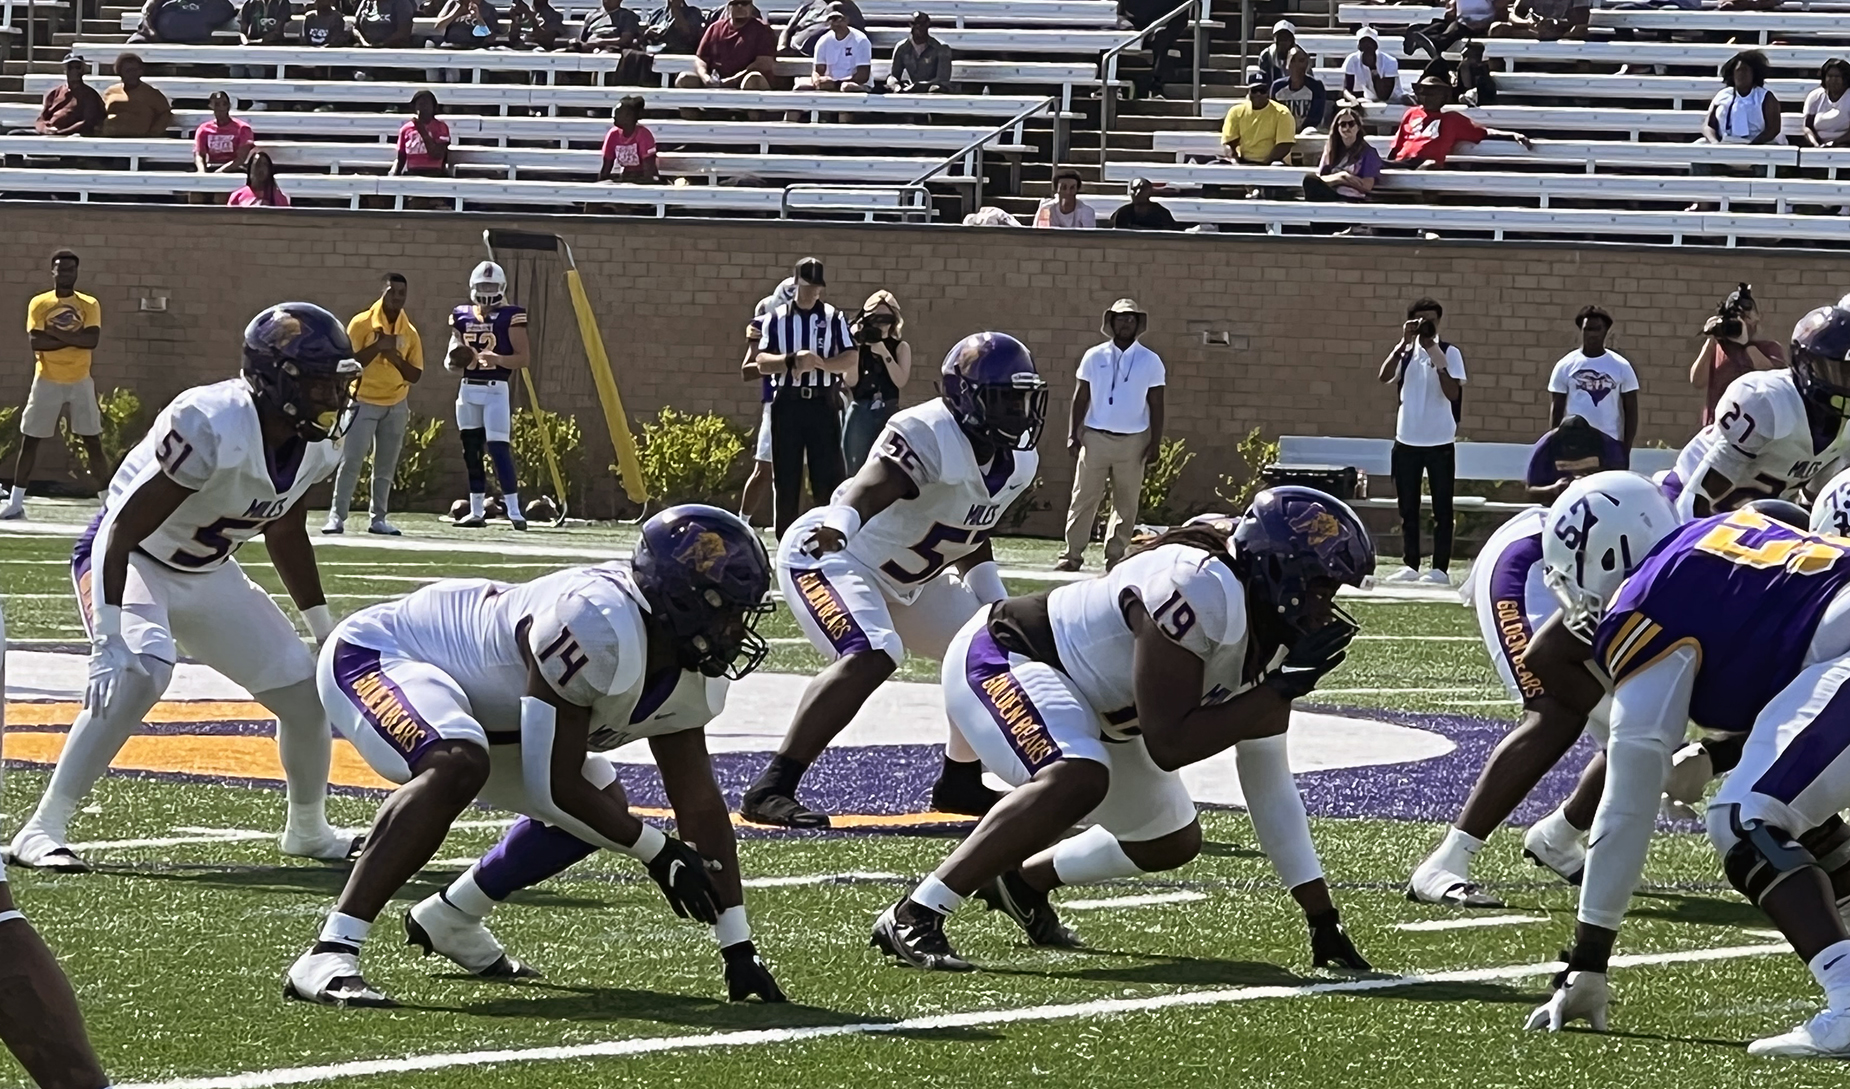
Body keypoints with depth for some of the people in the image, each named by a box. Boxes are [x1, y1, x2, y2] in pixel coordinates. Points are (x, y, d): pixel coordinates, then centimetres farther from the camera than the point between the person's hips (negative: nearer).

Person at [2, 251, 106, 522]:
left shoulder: (89, 305, 1)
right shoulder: (38, 304, 0)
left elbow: (92, 340, -15)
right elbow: (36, 342, -14)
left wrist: (56, 333, -18)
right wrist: (74, 338, -16)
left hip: (80, 382, 0)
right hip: (47, 381, 0)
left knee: (93, 440, -1)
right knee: (29, 440, 1)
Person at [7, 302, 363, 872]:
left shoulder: (315, 447, -8)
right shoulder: (212, 428, -33)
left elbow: (285, 535, 12)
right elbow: (123, 531, -31)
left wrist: (326, 631, 17)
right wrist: (108, 639, -36)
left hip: (206, 574, 8)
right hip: (127, 561, -8)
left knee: (307, 689, 4)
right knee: (142, 670, -34)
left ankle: (308, 829, 30)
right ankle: (43, 829, -28)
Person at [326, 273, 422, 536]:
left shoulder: (410, 333, 3)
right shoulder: (362, 323, -8)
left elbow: (415, 375, 3)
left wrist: (396, 358, -14)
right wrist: (377, 347, -23)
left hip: (395, 406, 4)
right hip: (363, 402, -4)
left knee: (386, 467, 6)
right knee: (350, 462, -9)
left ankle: (378, 519, 12)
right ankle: (337, 516, -7)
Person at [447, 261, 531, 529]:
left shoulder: (510, 317, -4)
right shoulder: (461, 317, 9)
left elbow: (523, 358, -6)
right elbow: (451, 360, 16)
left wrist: (498, 359, -22)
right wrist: (452, 363, -7)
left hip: (496, 389, -5)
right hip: (468, 389, 5)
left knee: (498, 448, -13)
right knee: (471, 450, 7)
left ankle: (514, 512, -12)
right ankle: (477, 512, 14)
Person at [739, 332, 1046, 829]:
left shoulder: (1017, 464, 1)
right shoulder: (929, 436, -27)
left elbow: (973, 543, 17)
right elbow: (871, 488, -45)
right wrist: (838, 525, -66)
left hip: (906, 581, 10)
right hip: (831, 554, -10)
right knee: (871, 657, -33)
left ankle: (960, 783, 24)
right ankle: (770, 790, -33)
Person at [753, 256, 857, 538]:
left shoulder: (834, 318, 6)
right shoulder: (776, 318, 7)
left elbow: (851, 359, -2)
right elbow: (762, 362, -2)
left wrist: (819, 363, -19)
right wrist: (793, 360, -21)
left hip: (822, 404, -1)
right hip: (787, 404, 1)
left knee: (828, 473, -5)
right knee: (785, 475, 4)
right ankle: (785, 543, 10)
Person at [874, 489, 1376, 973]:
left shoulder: (1271, 635, -5)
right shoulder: (1201, 589, -32)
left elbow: (1268, 785, 1)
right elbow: (1168, 746, -32)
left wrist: (1322, 917, 0)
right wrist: (1283, 690, -30)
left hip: (1086, 706, 10)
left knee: (1173, 842, 15)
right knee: (1077, 780, -37)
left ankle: (1022, 880, 37)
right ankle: (913, 917, -31)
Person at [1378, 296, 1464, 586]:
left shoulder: (1449, 353, -1)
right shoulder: (1405, 352, 6)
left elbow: (1453, 393, -11)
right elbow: (1384, 376, -12)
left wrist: (1438, 361, -21)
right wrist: (1404, 342, -17)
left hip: (1439, 442, -3)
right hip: (1407, 440, 3)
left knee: (1442, 507, 0)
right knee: (1408, 507, 8)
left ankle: (1440, 569, 1)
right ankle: (1410, 565, 14)